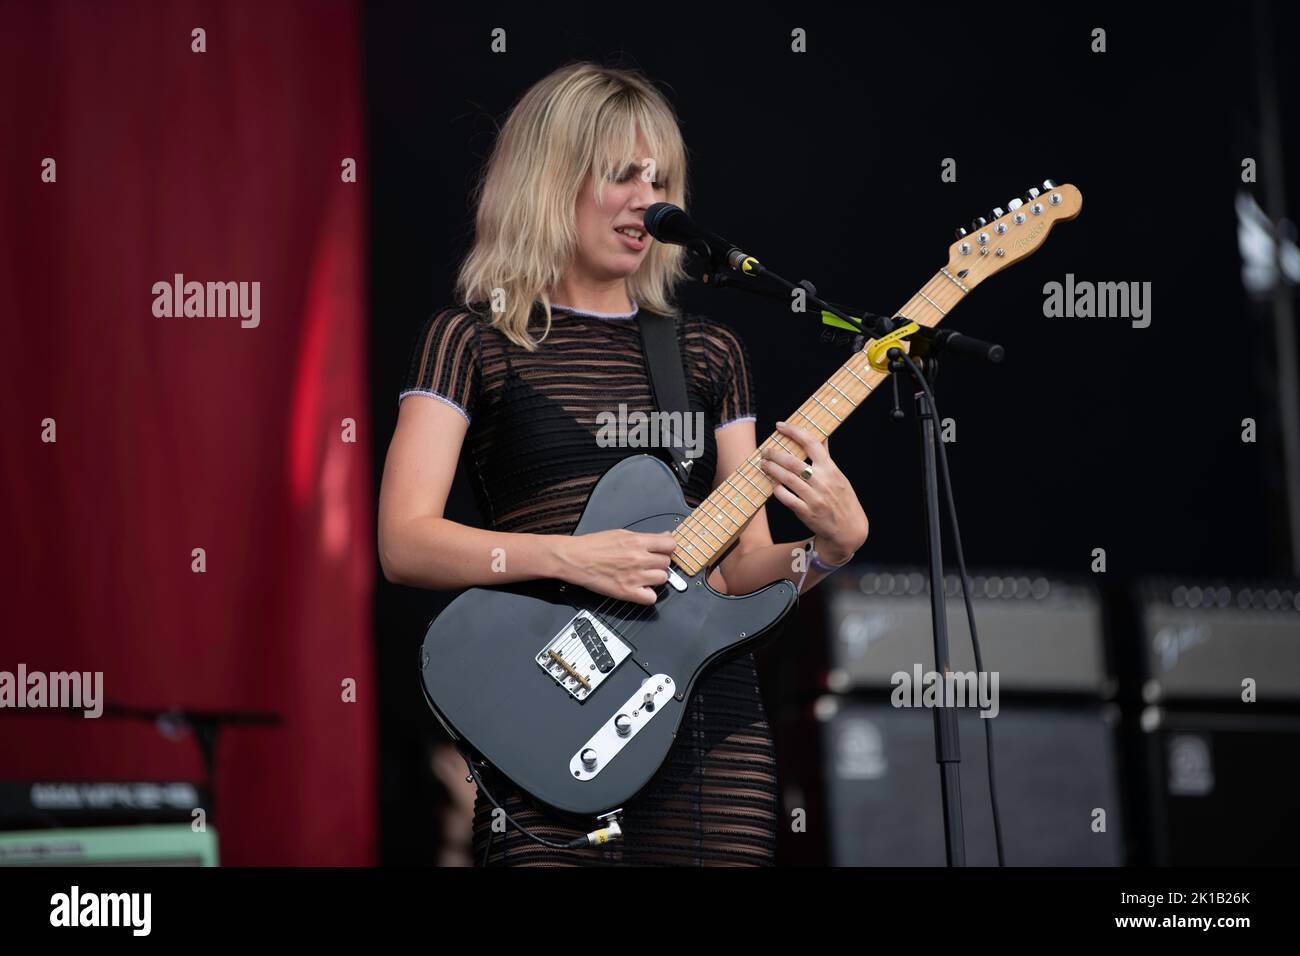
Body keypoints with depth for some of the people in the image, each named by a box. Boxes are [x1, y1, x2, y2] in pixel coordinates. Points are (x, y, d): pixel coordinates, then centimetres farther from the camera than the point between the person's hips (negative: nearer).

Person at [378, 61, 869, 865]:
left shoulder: (709, 354, 14)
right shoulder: (473, 339, 4)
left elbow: (742, 568, 12)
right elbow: (404, 543, -7)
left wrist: (830, 545, -8)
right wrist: (570, 558, -17)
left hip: (711, 713, 3)